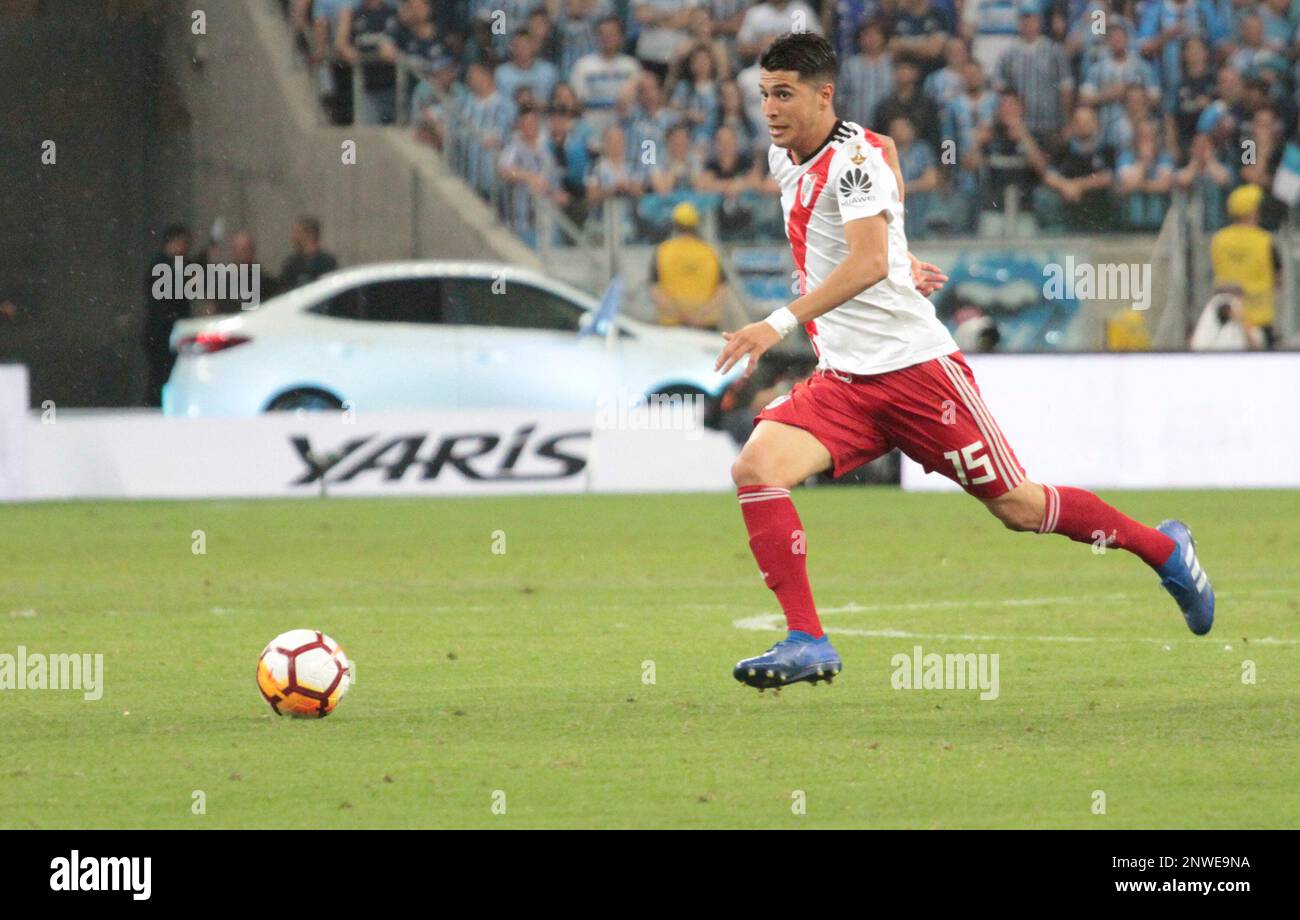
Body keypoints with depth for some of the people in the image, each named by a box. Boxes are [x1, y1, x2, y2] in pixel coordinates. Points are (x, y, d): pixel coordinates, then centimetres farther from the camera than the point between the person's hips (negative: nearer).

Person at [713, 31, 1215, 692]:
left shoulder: (854, 157, -17)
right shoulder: (784, 159, 9)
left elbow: (868, 263, -32)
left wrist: (780, 324, -41)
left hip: (914, 366, -7)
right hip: (841, 381, 7)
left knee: (1017, 507, 2)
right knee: (755, 469, -18)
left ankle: (1165, 549, 25)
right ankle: (806, 643, -18)